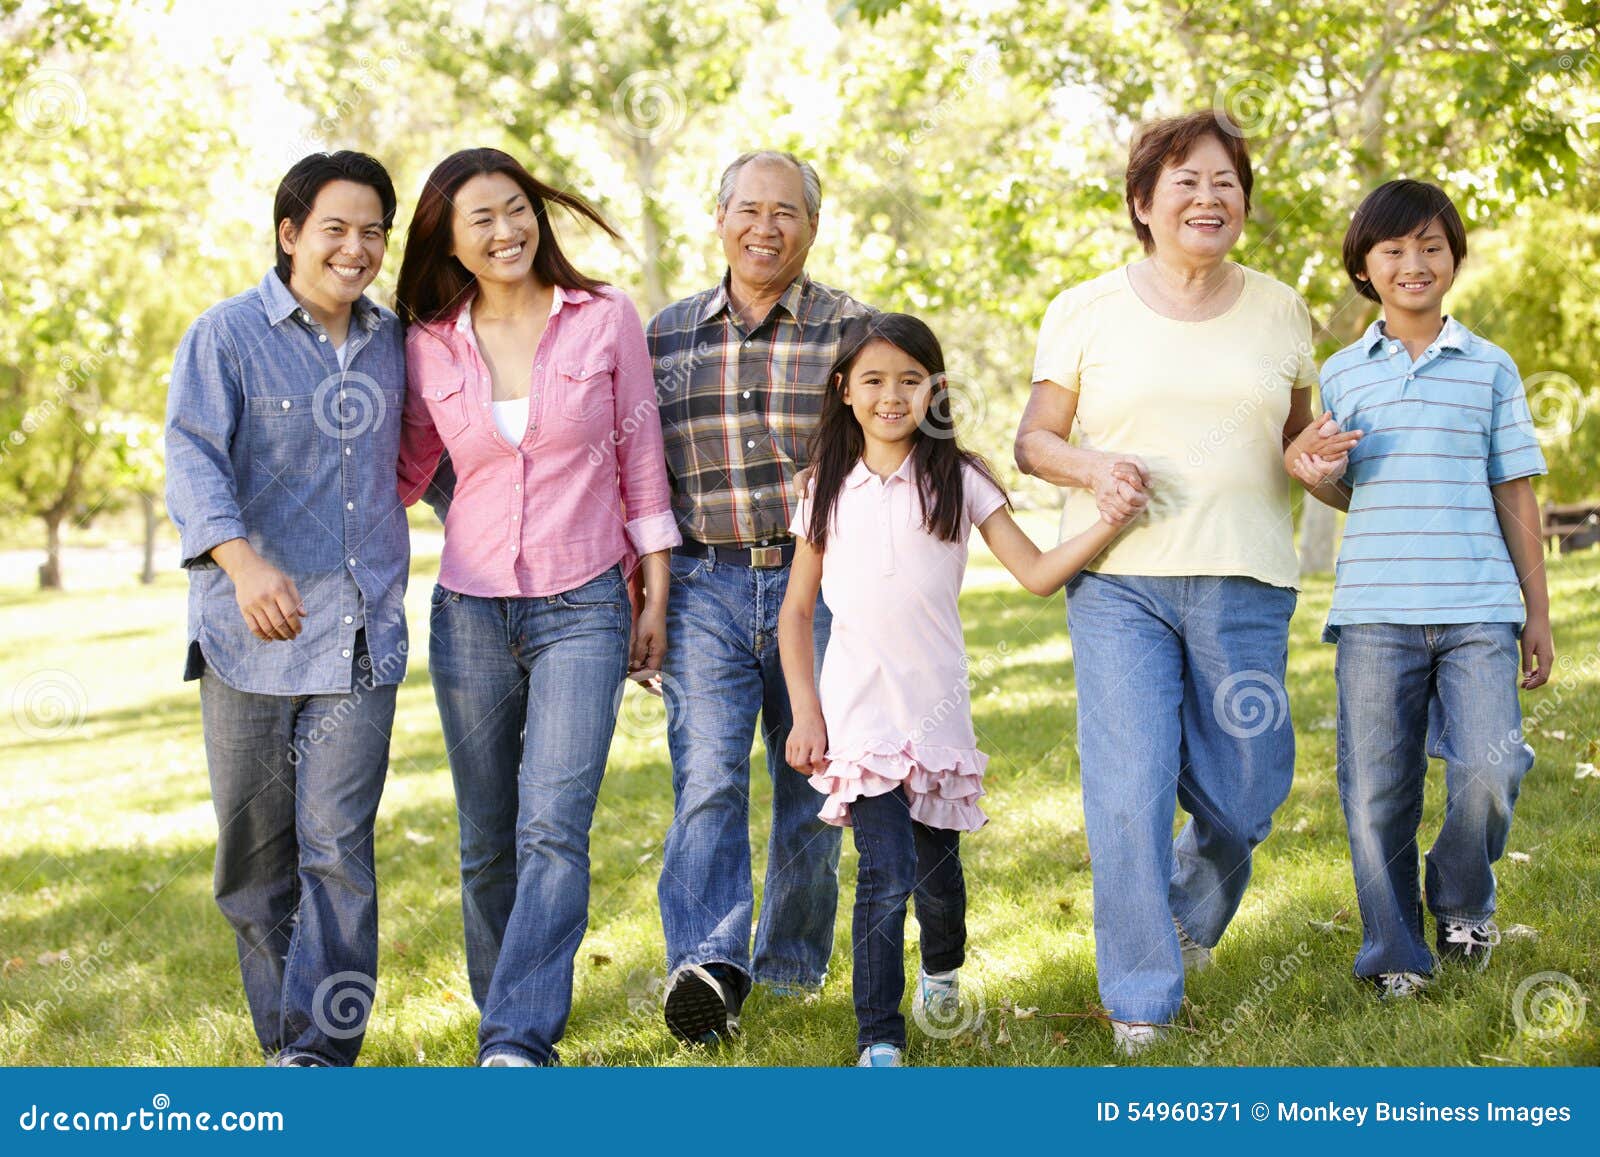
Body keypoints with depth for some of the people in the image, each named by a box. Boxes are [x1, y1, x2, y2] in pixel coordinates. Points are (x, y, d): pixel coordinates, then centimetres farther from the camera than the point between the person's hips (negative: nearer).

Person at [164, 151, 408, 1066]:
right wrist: (245, 560, -29)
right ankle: (286, 1036, 21)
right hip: (251, 634, -2)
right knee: (255, 852, 6)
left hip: (362, 634, 2)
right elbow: (194, 459, -14)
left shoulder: (392, 341, 12)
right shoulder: (227, 336, -1)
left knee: (337, 845, -9)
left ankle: (322, 1051, -6)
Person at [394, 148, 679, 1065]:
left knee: (554, 828, -16)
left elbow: (640, 459, 4)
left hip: (583, 609, -3)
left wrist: (657, 595, 4)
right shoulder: (431, 346, 4)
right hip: (471, 609, 3)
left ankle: (516, 1044, -20)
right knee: (488, 842, 9)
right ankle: (513, 1024, 23)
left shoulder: (607, 319, -1)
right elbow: (408, 468, 16)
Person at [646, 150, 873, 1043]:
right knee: (707, 774, -14)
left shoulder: (853, 329, 5)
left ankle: (793, 965, 20)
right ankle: (708, 967, -21)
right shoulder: (668, 334, 11)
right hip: (705, 585, 1)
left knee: (812, 782, 6)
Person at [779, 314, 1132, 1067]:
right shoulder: (830, 491, 6)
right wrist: (804, 713, 2)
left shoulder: (958, 482, 2)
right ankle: (878, 1041, -4)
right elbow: (796, 610, 9)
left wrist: (1109, 525, -18)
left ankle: (942, 969, 44)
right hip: (858, 714, -1)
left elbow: (1038, 573, -3)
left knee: (937, 866, 13)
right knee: (885, 875, -12)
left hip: (937, 707, 1)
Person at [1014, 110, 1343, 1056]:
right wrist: (1090, 466, -13)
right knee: (1129, 792, -9)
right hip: (1119, 582, -2)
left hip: (1245, 584, 2)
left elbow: (1302, 437, 18)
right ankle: (1141, 1003, 6)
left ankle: (1190, 914, 39)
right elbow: (1033, 440, 8)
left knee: (1243, 798, 5)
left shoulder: (1280, 311, 11)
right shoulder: (1086, 311, 5)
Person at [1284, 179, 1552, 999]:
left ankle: (1462, 902, 17)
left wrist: (1538, 613, 8)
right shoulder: (1341, 374, 9)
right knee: (1377, 791, 2)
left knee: (1490, 768, -12)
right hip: (1374, 612, 1)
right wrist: (1307, 469, -7)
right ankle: (1393, 954, 17)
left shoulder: (1490, 369, 7)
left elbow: (1515, 495, 9)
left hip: (1478, 611, -1)